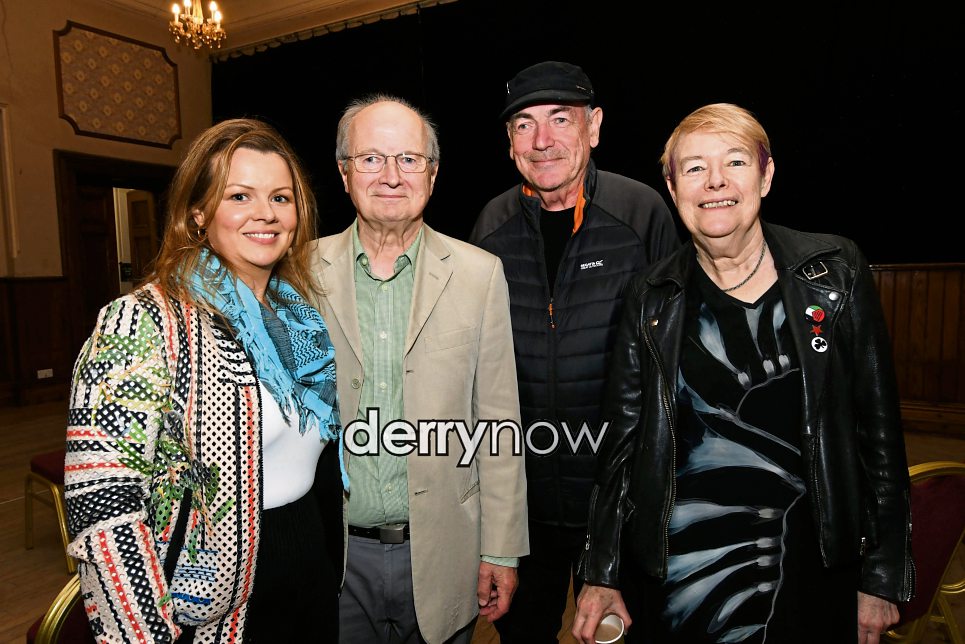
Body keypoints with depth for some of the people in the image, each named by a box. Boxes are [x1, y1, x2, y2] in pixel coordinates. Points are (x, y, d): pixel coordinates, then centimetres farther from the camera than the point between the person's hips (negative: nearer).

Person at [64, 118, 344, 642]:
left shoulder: (303, 315, 1)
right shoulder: (140, 324, -18)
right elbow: (101, 507, -21)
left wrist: (343, 568, 9)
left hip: (315, 567, 6)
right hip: (207, 599, -5)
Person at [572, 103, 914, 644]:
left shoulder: (837, 273, -4)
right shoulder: (651, 299, -3)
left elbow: (879, 430, -1)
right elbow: (623, 438, 1)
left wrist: (882, 578, 0)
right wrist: (602, 576, 1)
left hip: (807, 564, 0)